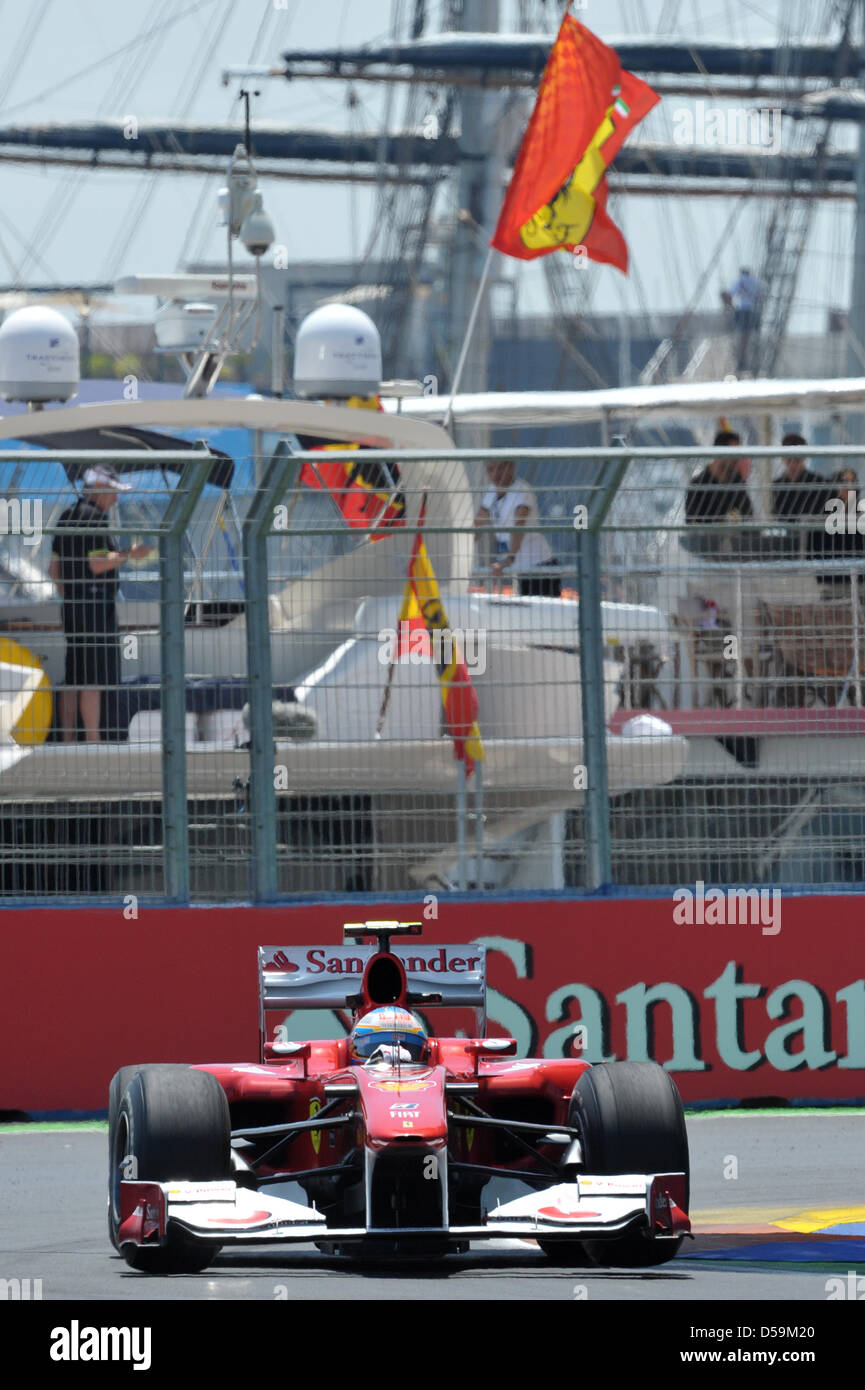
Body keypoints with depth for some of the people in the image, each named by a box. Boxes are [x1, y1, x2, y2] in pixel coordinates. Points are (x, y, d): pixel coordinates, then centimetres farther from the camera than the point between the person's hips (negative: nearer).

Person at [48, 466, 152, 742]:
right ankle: (93, 740, -12)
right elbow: (97, 564, -18)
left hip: (73, 604, 10)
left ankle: (68, 740, 10)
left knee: (73, 677, 10)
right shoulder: (93, 519, -11)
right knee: (94, 677, -10)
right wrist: (128, 554, -10)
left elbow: (55, 568, 20)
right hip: (94, 603, -10)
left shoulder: (67, 517, 17)